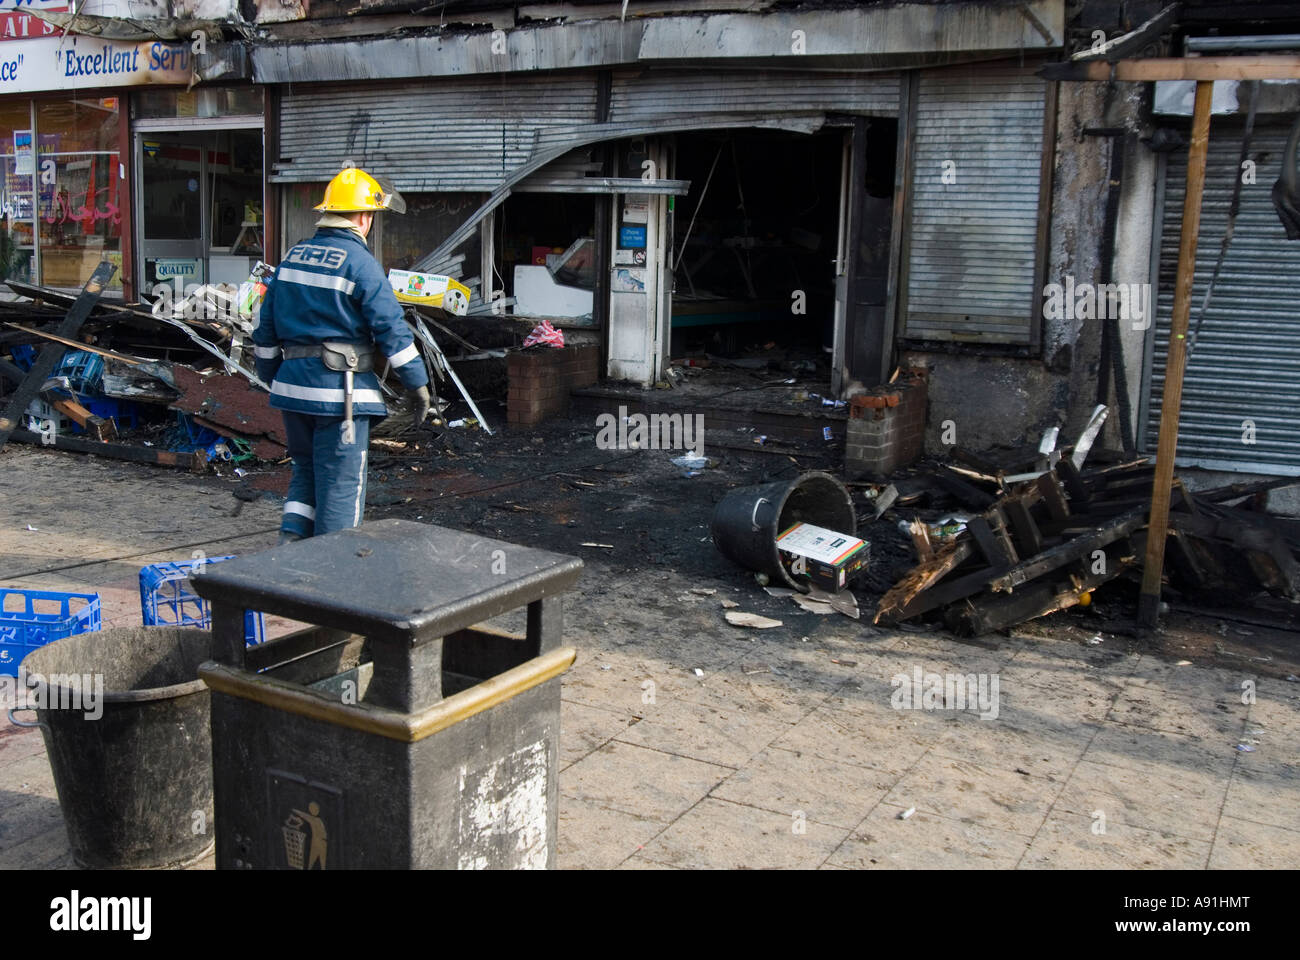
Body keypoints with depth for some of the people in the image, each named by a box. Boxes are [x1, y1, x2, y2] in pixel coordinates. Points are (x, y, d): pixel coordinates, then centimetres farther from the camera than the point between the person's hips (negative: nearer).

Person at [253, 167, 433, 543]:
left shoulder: (292, 256, 11)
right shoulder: (361, 264, -11)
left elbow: (266, 326, 16)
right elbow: (391, 329, -13)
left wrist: (271, 376, 26)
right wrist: (419, 384, -7)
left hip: (292, 386, 7)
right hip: (338, 392, -7)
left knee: (306, 470, 22)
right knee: (340, 483, 3)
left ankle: (291, 539, 11)